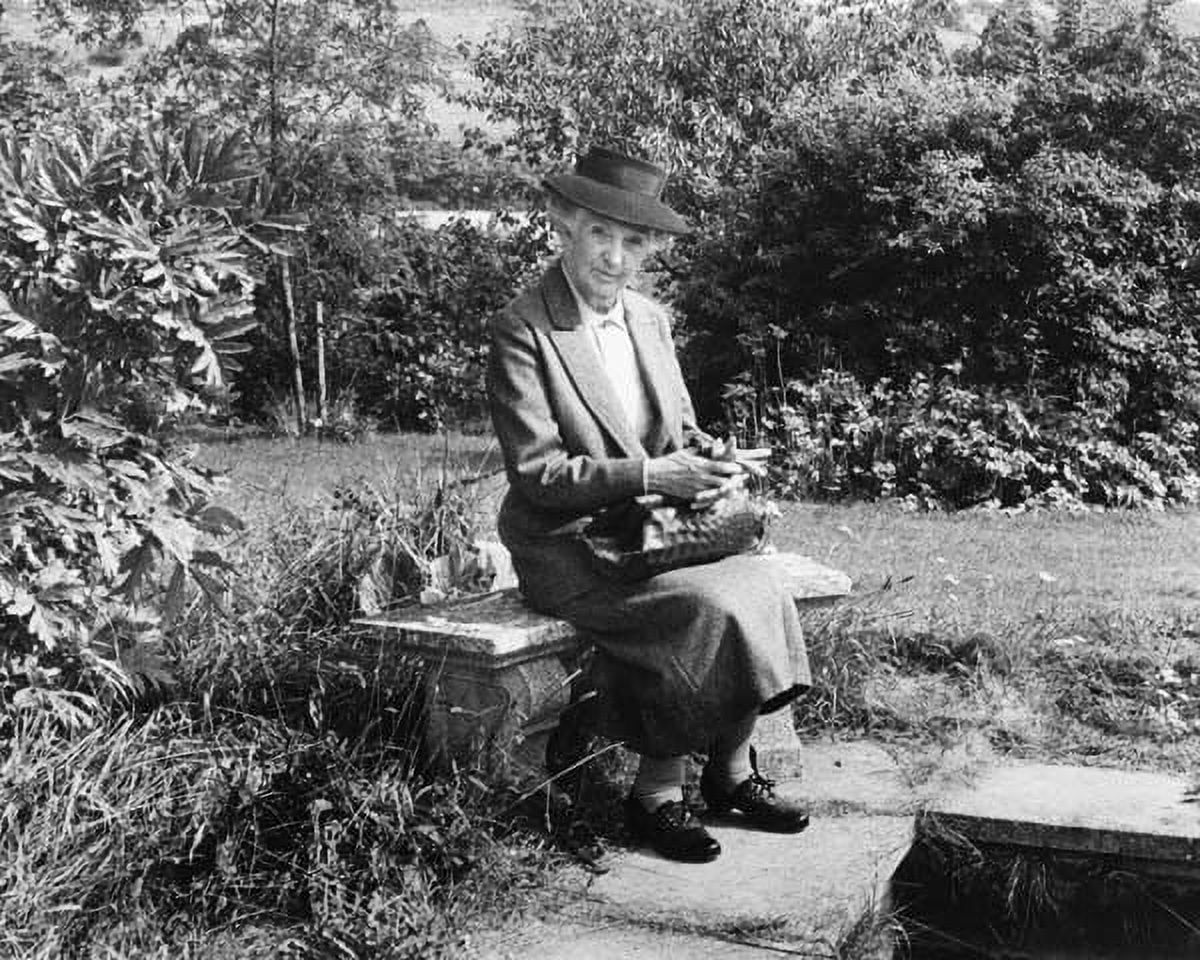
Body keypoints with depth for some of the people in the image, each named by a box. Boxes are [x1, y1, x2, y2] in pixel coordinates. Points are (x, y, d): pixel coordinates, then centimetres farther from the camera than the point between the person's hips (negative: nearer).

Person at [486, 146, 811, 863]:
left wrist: (706, 457, -7)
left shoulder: (651, 319, 10)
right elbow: (537, 473, -17)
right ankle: (657, 793, -8)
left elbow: (680, 426, 17)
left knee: (761, 584, -18)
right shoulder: (521, 332, -12)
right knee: (712, 609, -26)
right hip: (570, 545, -6)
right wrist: (650, 475, -24)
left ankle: (731, 770, -1)